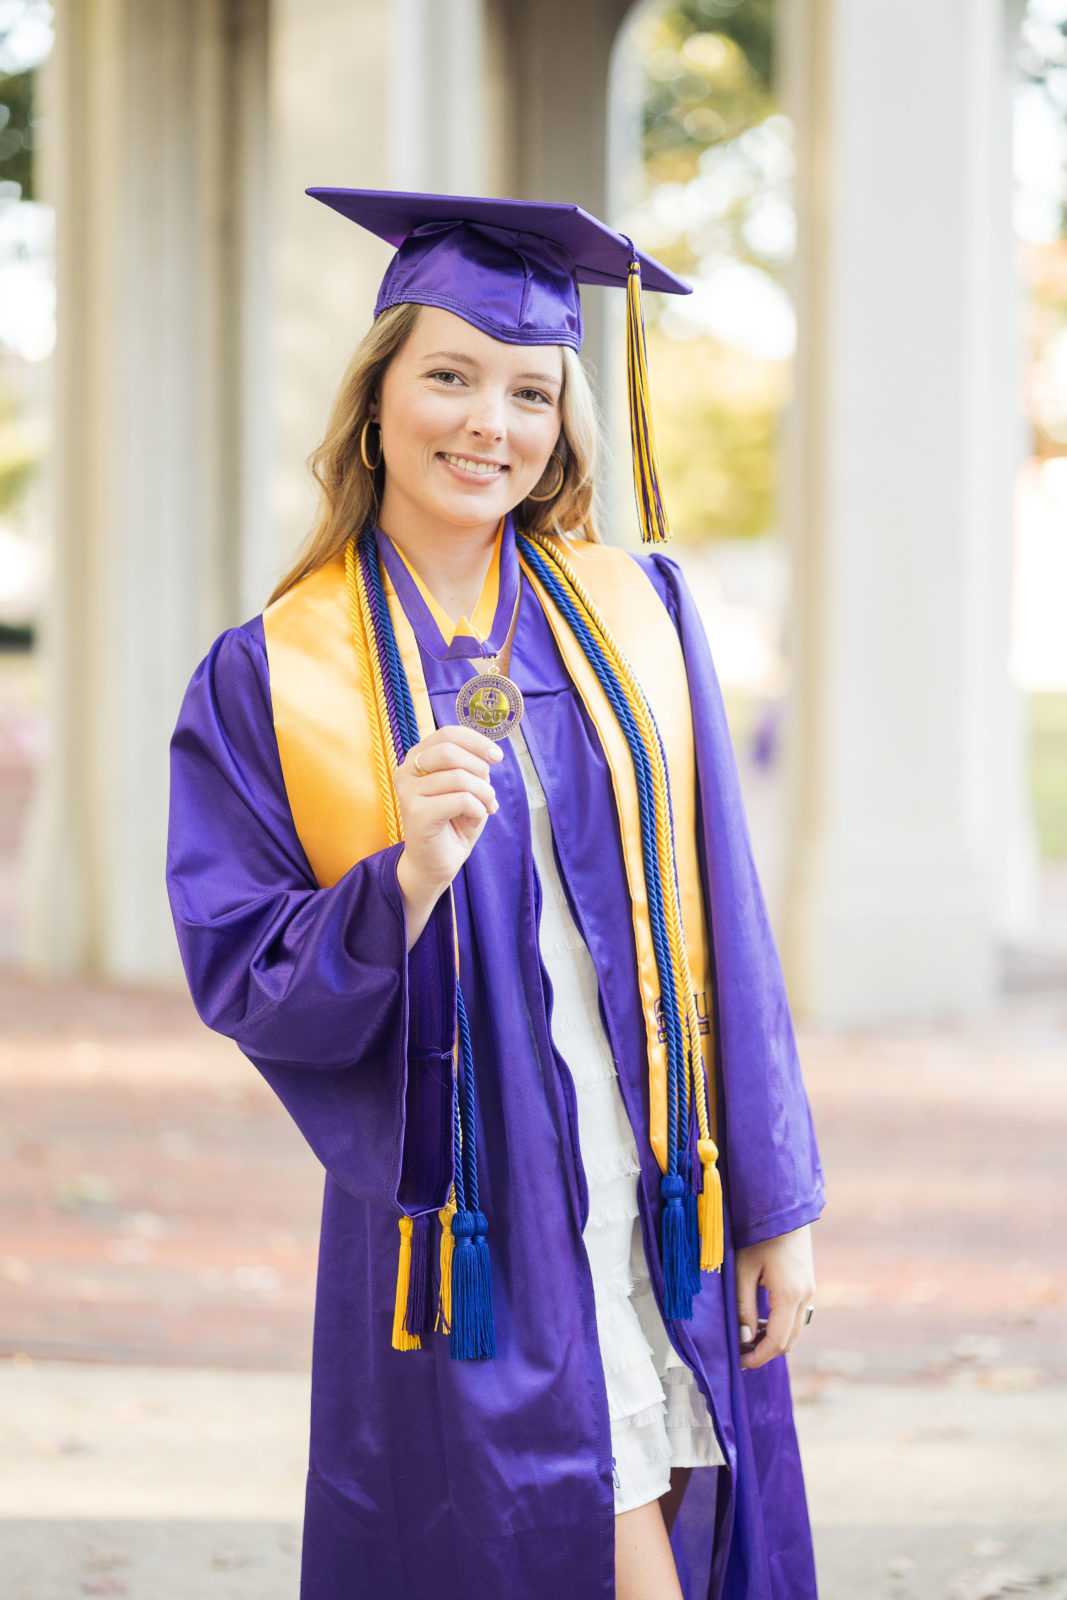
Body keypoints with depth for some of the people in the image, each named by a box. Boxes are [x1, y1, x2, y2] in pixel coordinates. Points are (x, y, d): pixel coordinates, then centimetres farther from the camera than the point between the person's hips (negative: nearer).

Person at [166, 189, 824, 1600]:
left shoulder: (637, 615, 5)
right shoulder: (276, 678, -2)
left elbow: (723, 919, 5)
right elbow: (242, 980, -5)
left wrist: (777, 1207, 3)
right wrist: (409, 876, -23)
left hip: (668, 1215, 3)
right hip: (472, 1244, -3)